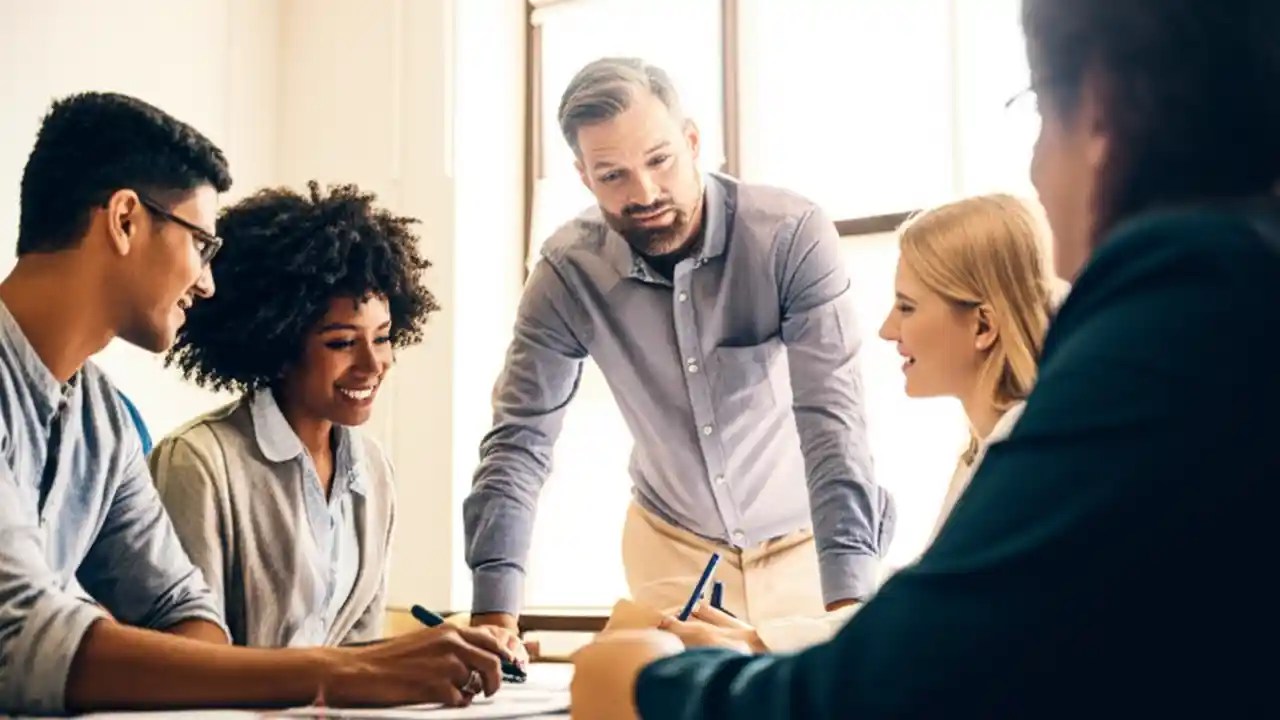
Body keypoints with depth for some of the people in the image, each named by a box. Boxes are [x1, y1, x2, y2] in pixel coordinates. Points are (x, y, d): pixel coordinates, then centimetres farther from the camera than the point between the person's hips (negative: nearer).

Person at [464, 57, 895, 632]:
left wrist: (848, 601, -41)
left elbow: (832, 417, -31)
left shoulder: (792, 235, -25)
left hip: (806, 539, -1)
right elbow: (520, 439, -16)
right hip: (673, 542, 2)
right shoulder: (568, 271, -18)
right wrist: (494, 613, -26)